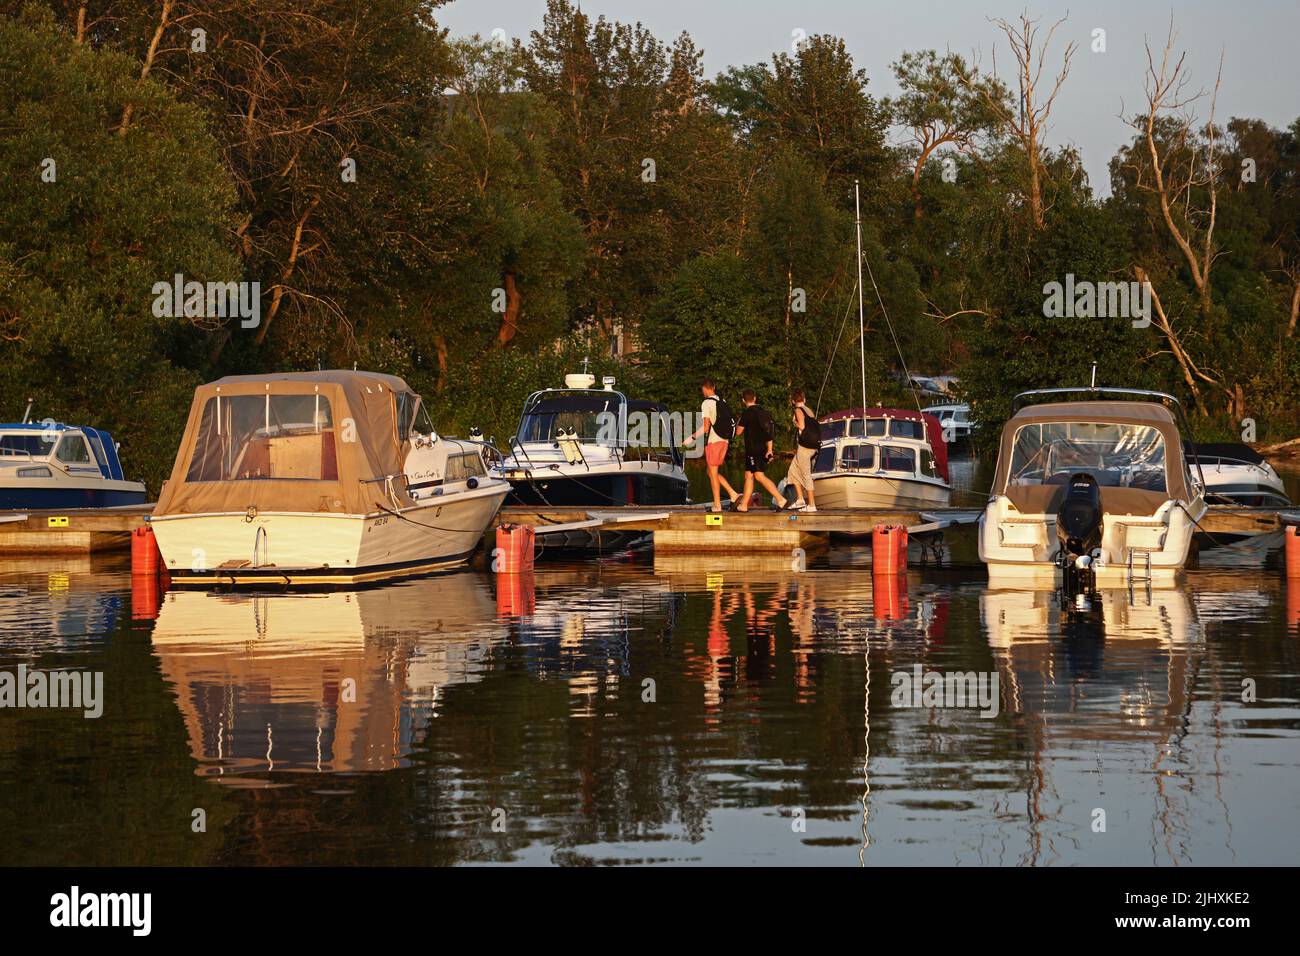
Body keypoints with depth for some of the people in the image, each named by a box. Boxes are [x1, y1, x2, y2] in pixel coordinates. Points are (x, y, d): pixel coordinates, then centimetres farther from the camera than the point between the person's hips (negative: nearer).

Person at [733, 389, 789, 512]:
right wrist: (769, 450, 13)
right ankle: (744, 505, 15)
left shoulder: (747, 413, -12)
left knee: (759, 476, -12)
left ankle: (781, 500, -21)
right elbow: (770, 432, 12)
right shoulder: (763, 412, 12)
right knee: (748, 476, 13)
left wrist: (738, 423, 15)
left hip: (753, 450, -9)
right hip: (762, 449, 9)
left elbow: (738, 431, -6)